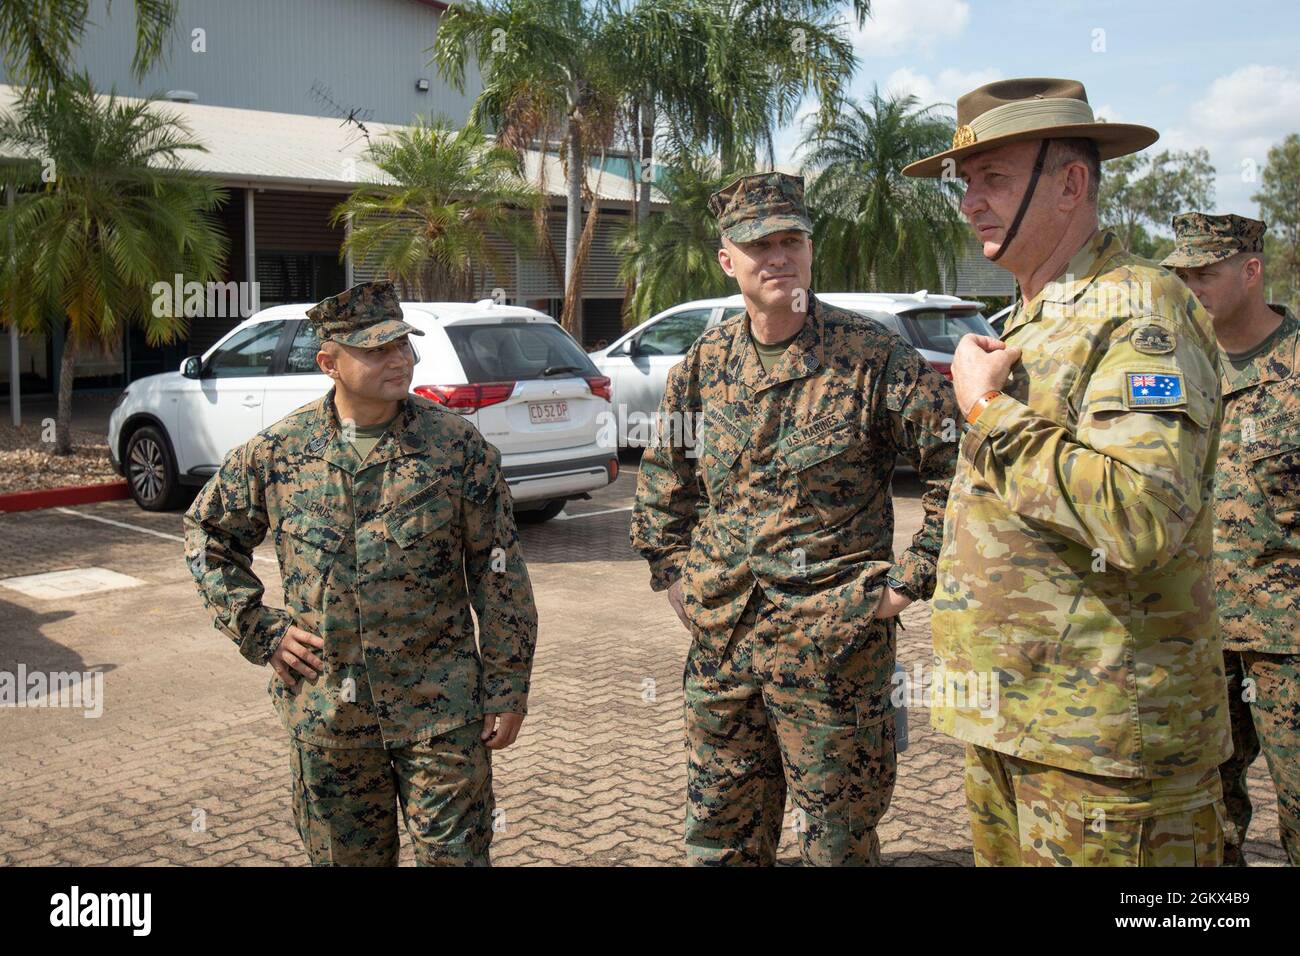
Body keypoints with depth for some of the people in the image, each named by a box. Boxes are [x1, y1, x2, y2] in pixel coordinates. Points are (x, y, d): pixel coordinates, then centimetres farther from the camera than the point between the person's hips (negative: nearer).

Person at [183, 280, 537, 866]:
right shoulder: (278, 451, -2)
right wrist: (258, 631, 3)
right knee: (346, 856, 17)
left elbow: (500, 575, -4)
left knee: (455, 855, 5)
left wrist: (507, 690, -3)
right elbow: (207, 534, 13)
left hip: (440, 710, -2)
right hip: (325, 709, 2)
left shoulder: (456, 445, -7)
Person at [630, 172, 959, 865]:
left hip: (835, 645, -4)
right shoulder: (703, 364, 6)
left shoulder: (873, 357, -9)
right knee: (719, 835, 18)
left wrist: (910, 581, -10)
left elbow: (959, 468, -9)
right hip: (719, 634, 5)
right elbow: (660, 480, 20)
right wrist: (671, 570, 12)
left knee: (837, 842, 10)